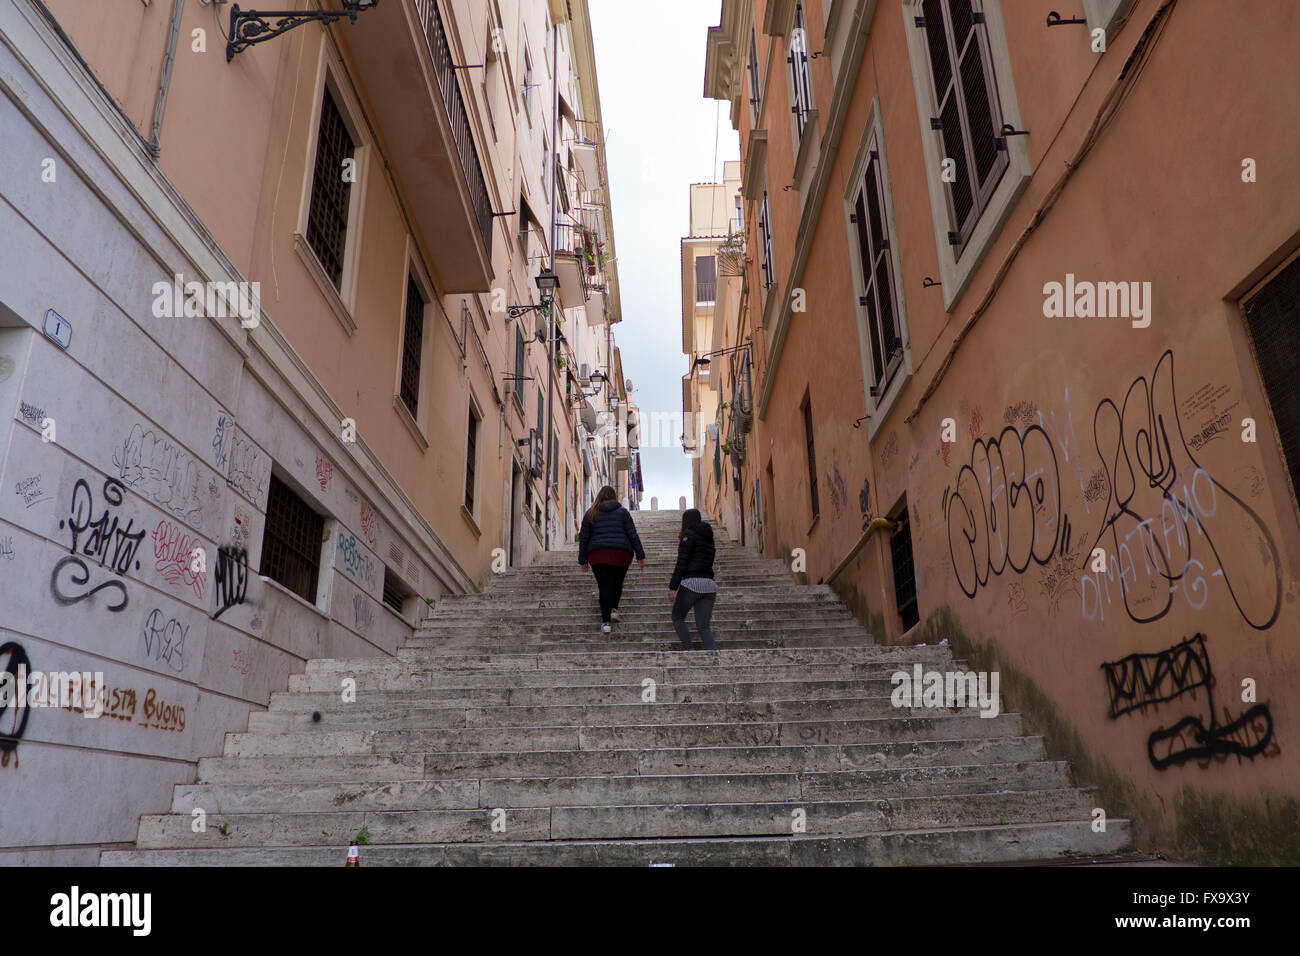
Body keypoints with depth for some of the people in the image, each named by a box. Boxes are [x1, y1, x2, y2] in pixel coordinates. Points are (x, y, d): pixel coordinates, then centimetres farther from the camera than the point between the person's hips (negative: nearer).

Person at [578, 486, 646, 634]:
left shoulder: (590, 514, 10)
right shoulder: (622, 512, 6)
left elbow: (583, 538, 8)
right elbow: (633, 535, 2)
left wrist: (583, 560, 11)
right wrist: (640, 555, 4)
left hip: (598, 555, 0)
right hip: (621, 554, 0)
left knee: (604, 586, -1)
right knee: (617, 583, 19)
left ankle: (606, 622, -6)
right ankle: (614, 609, 6)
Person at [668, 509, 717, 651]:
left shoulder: (689, 534, -3)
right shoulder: (708, 538, 21)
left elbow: (682, 563, -11)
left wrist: (672, 587, -12)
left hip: (692, 583, -6)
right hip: (709, 584, 6)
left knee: (677, 618, 13)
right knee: (703, 626, 3)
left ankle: (689, 650, -4)